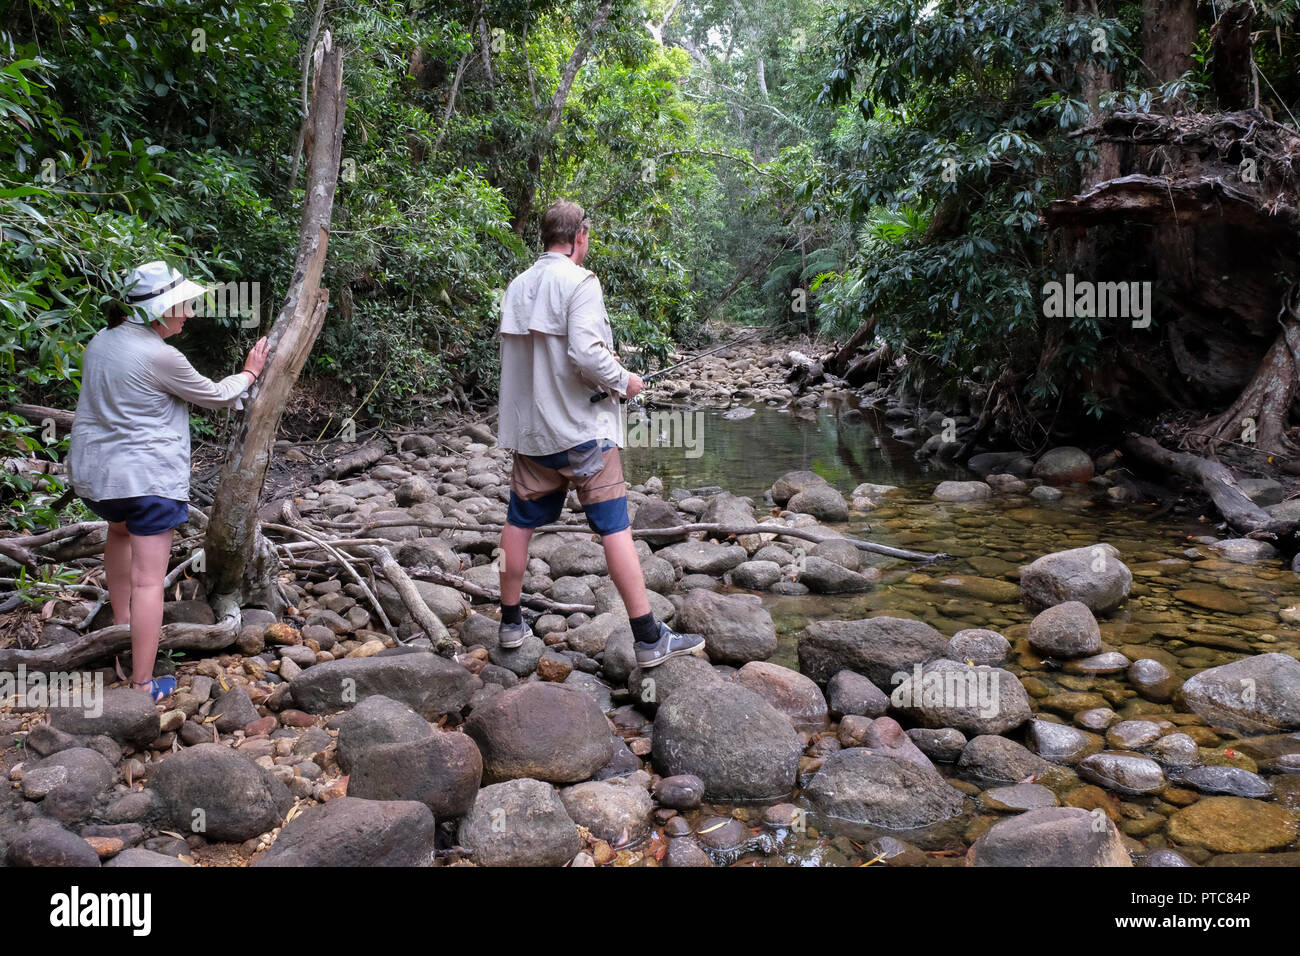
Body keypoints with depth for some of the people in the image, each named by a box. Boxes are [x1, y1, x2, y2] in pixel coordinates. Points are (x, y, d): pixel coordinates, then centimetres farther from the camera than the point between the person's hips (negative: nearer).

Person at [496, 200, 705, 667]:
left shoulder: (517, 287, 10)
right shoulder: (579, 281, -11)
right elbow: (586, 353, -22)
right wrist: (624, 380, -7)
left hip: (529, 428, 7)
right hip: (581, 428, -6)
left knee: (520, 521, 16)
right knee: (615, 527, -3)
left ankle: (511, 622, 25)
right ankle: (649, 637, 0)